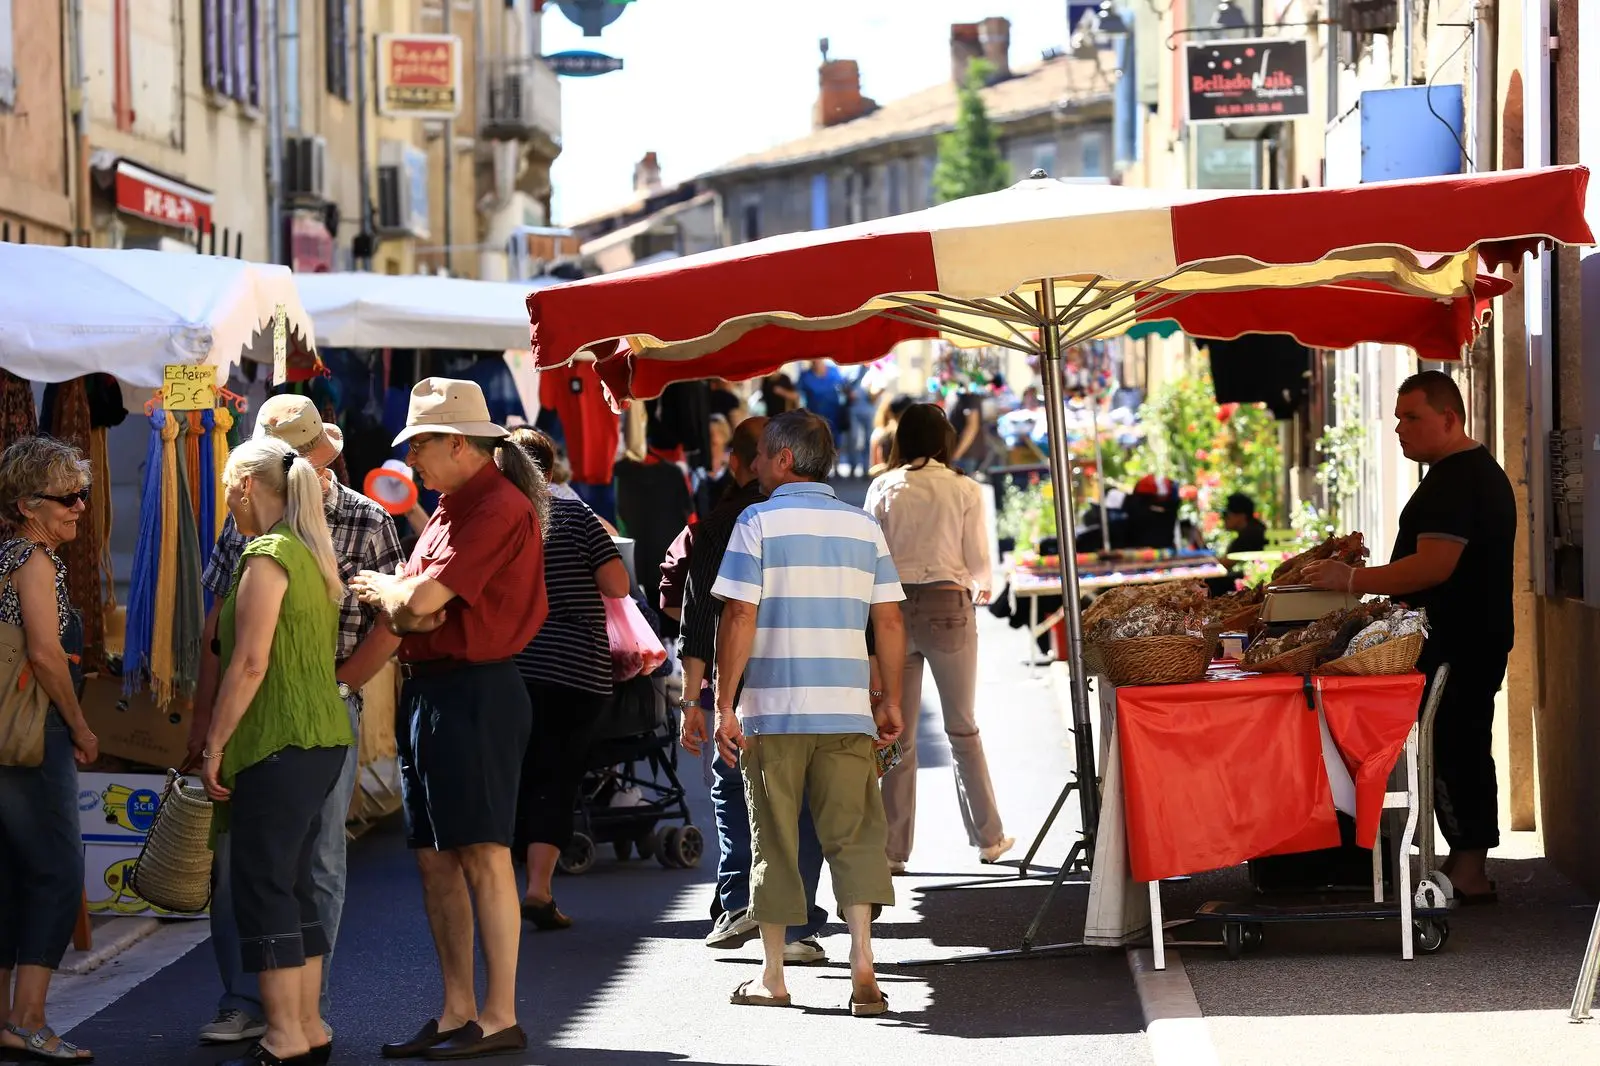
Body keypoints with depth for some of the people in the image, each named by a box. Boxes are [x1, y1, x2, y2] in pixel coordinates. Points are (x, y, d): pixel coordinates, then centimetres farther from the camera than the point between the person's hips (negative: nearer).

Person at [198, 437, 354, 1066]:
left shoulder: (267, 555, -12)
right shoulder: (312, 554, 16)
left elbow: (250, 663, -17)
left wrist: (214, 744, -11)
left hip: (280, 745, -9)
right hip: (324, 737, 9)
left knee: (262, 886, -6)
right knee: (293, 885, 13)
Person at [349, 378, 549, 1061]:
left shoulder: (499, 506, -13)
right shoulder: (452, 508, 19)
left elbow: (423, 599, -19)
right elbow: (411, 612, 16)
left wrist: (383, 589, 2)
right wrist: (402, 609, -8)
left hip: (474, 693, -10)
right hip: (428, 691, 10)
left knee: (482, 855, -8)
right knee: (435, 857, 10)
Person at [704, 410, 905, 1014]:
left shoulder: (759, 523, -4)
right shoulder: (863, 527, 8)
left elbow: (739, 619, -9)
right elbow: (890, 622, 8)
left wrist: (724, 705, -6)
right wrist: (891, 700, 15)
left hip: (772, 712, -3)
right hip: (847, 712, 3)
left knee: (774, 841, 6)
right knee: (852, 835, 3)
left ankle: (773, 976, 11)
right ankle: (861, 964, -11)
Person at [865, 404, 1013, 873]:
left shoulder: (883, 489, 1)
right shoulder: (964, 490, -2)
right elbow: (979, 562, -1)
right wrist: (982, 587, 20)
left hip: (894, 606, 1)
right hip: (948, 605, -1)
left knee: (900, 733, 6)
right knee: (963, 729, 13)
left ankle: (893, 848, 5)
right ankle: (987, 837, 19)